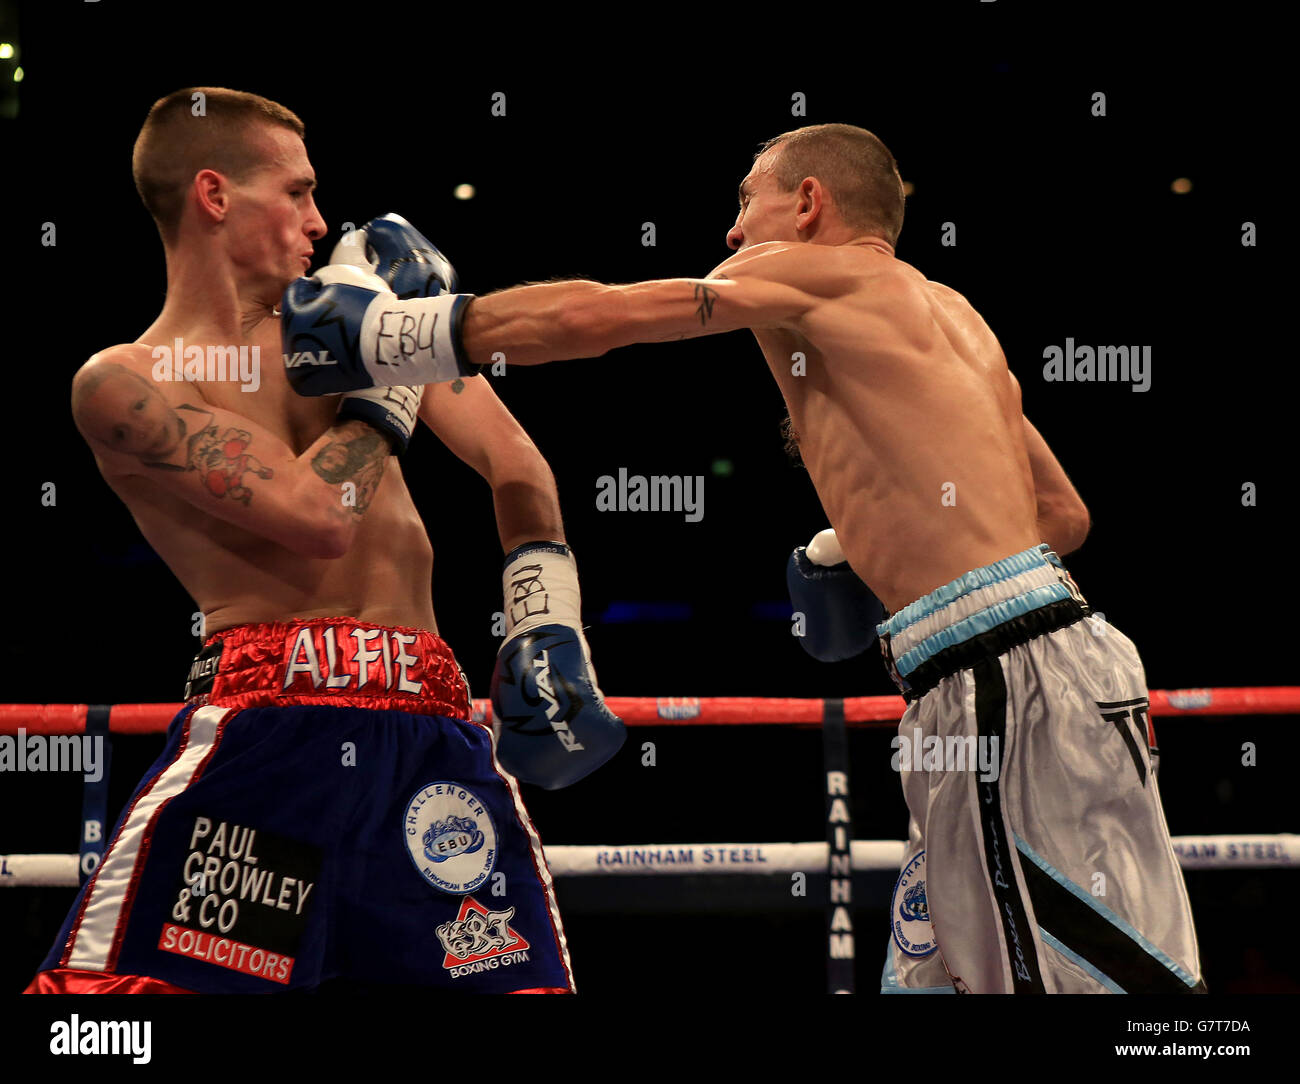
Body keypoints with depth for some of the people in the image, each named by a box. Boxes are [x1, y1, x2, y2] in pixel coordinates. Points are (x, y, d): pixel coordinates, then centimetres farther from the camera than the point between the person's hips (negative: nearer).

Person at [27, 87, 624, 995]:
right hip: (268, 723, -4)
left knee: (525, 983, -2)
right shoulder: (122, 384, 1)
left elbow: (515, 465, 20)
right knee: (103, 984, -17)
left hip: (433, 734, 4)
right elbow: (318, 514, -11)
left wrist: (546, 629, 7)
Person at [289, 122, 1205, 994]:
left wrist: (397, 337, 6)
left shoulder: (818, 271, 2)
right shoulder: (951, 315, 26)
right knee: (932, 977, 11)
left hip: (1014, 684, -9)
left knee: (1135, 982, -11)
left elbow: (588, 318, -2)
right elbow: (1064, 516, 29)